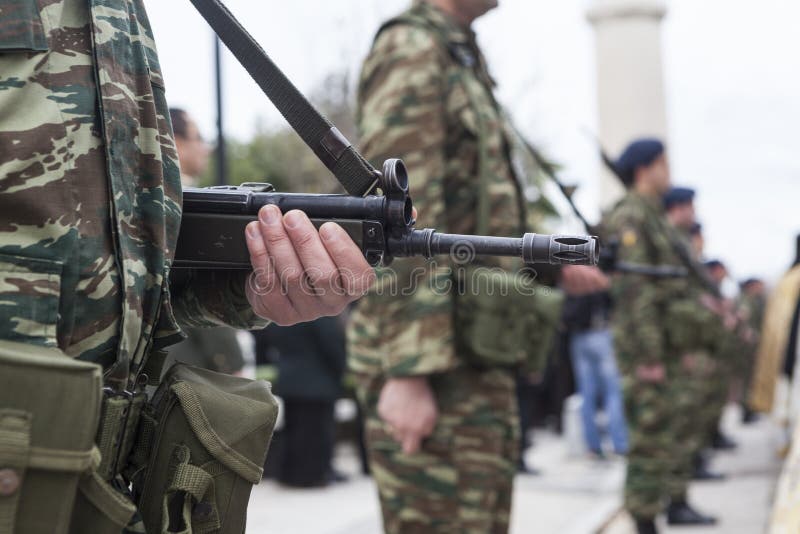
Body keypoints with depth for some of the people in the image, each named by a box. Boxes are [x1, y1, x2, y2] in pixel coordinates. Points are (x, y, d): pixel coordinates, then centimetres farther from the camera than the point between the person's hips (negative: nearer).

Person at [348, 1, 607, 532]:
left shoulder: (463, 59, 21)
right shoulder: (411, 48, -9)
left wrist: (553, 267, 28)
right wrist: (409, 369, -24)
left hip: (478, 360, 10)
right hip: (435, 370, -10)